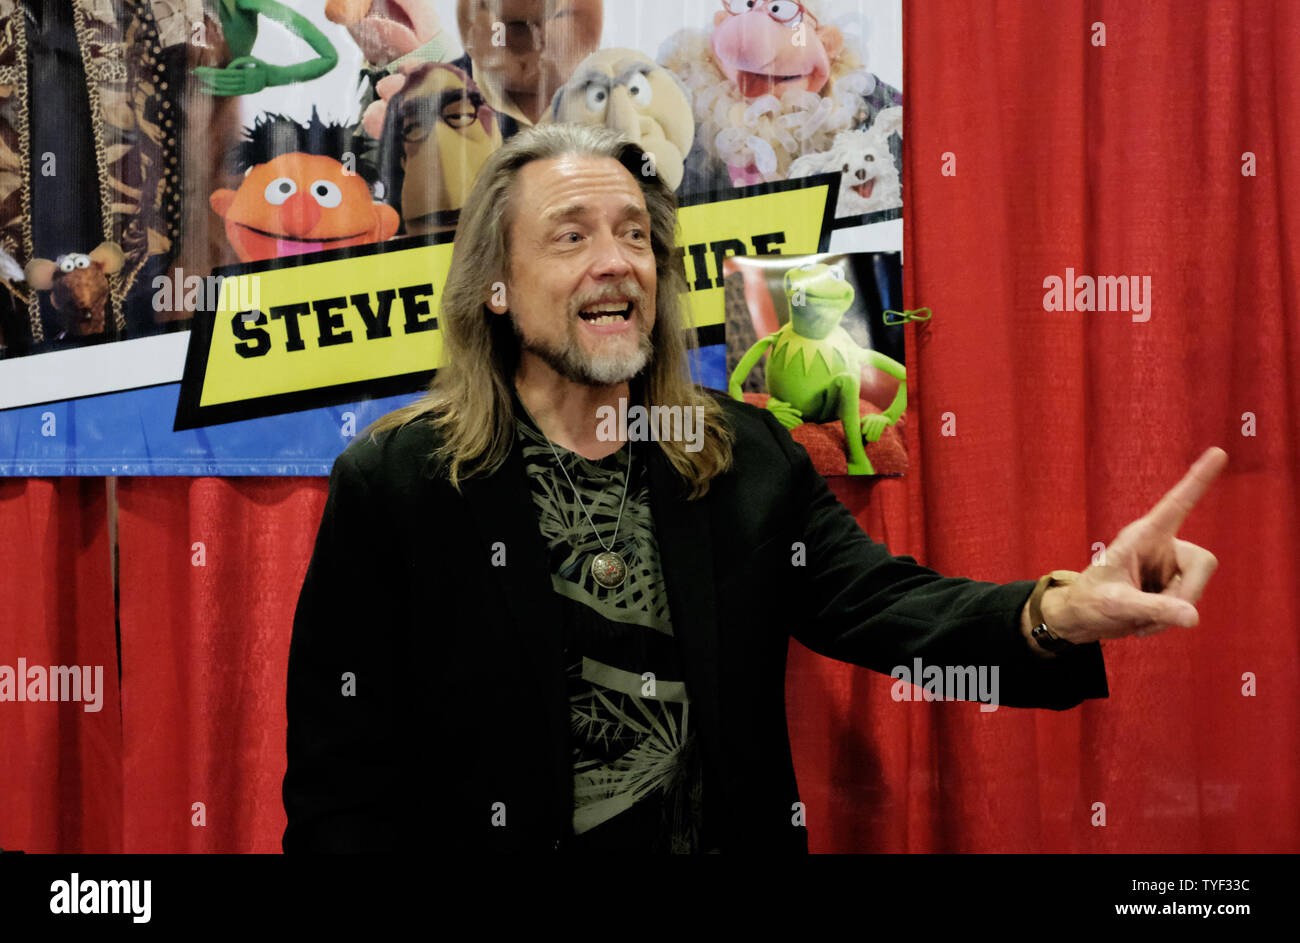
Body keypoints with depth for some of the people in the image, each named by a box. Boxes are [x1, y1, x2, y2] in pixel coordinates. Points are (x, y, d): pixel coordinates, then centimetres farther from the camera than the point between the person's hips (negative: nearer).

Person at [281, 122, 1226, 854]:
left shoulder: (749, 456, 4)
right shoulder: (391, 483, -6)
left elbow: (878, 599, -8)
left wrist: (1057, 611, -26)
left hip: (733, 831, 3)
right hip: (489, 830, -2)